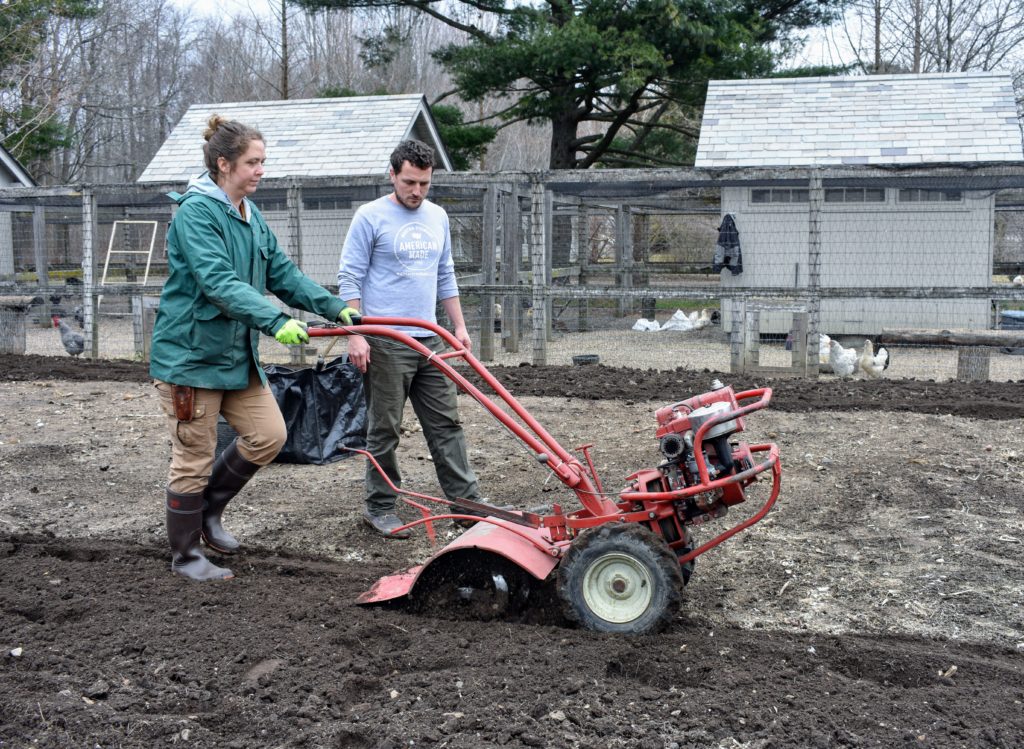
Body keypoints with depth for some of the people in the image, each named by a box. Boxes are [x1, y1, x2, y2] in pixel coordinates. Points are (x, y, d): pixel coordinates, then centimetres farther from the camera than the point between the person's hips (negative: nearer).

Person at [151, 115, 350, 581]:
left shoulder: (250, 216, 11)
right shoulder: (196, 213, -18)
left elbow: (283, 274, 11)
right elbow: (221, 283, -31)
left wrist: (336, 308, -1)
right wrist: (276, 322, -41)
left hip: (237, 354, 9)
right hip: (190, 354, -8)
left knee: (268, 435, 6)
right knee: (195, 459, 2)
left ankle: (209, 510, 26)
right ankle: (185, 556, 18)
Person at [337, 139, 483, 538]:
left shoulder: (438, 217, 13)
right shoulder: (370, 217, -6)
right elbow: (349, 279, -8)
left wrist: (459, 326, 15)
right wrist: (355, 335, -15)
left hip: (429, 339, 6)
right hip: (384, 344, -6)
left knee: (446, 424, 8)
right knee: (384, 430, 2)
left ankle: (467, 501, 13)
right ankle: (380, 508, 13)